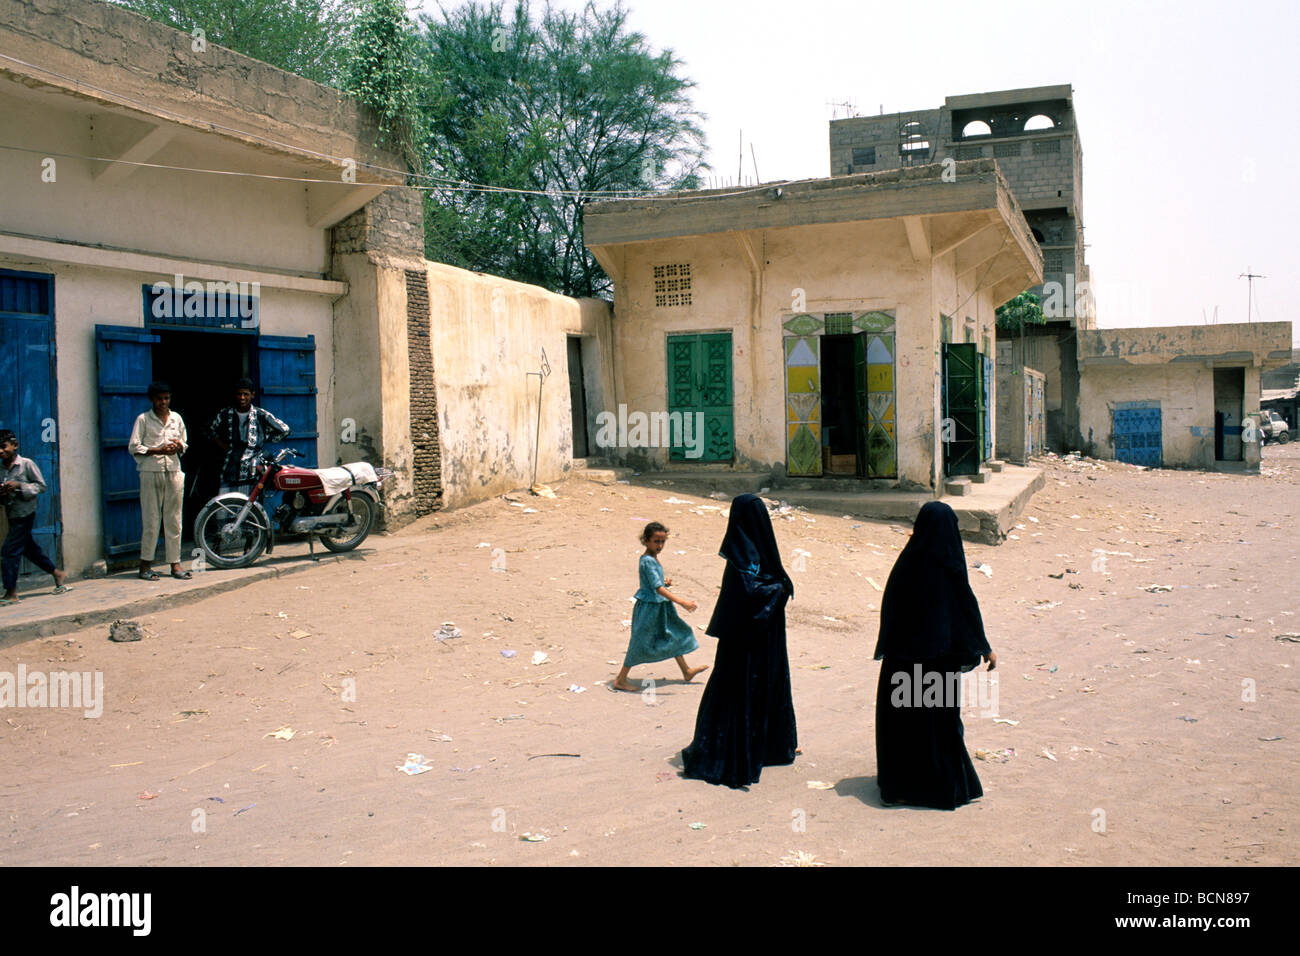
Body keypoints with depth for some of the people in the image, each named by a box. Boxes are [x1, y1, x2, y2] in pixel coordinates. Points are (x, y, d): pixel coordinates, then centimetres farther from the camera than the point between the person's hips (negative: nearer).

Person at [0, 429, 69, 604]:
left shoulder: (26, 464, -9)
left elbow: (41, 485, -7)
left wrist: (19, 486, -19)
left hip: (24, 514, -7)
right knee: (29, 548, 15)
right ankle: (57, 574, 30)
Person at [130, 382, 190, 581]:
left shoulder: (176, 418, 14)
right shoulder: (143, 419, 2)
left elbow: (184, 445, 21)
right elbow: (134, 447, -3)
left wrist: (179, 446, -2)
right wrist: (159, 450, -13)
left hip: (174, 472, 4)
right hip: (151, 473, -4)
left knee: (174, 519, 4)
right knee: (151, 520, -3)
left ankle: (175, 563, 7)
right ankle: (145, 564, 4)